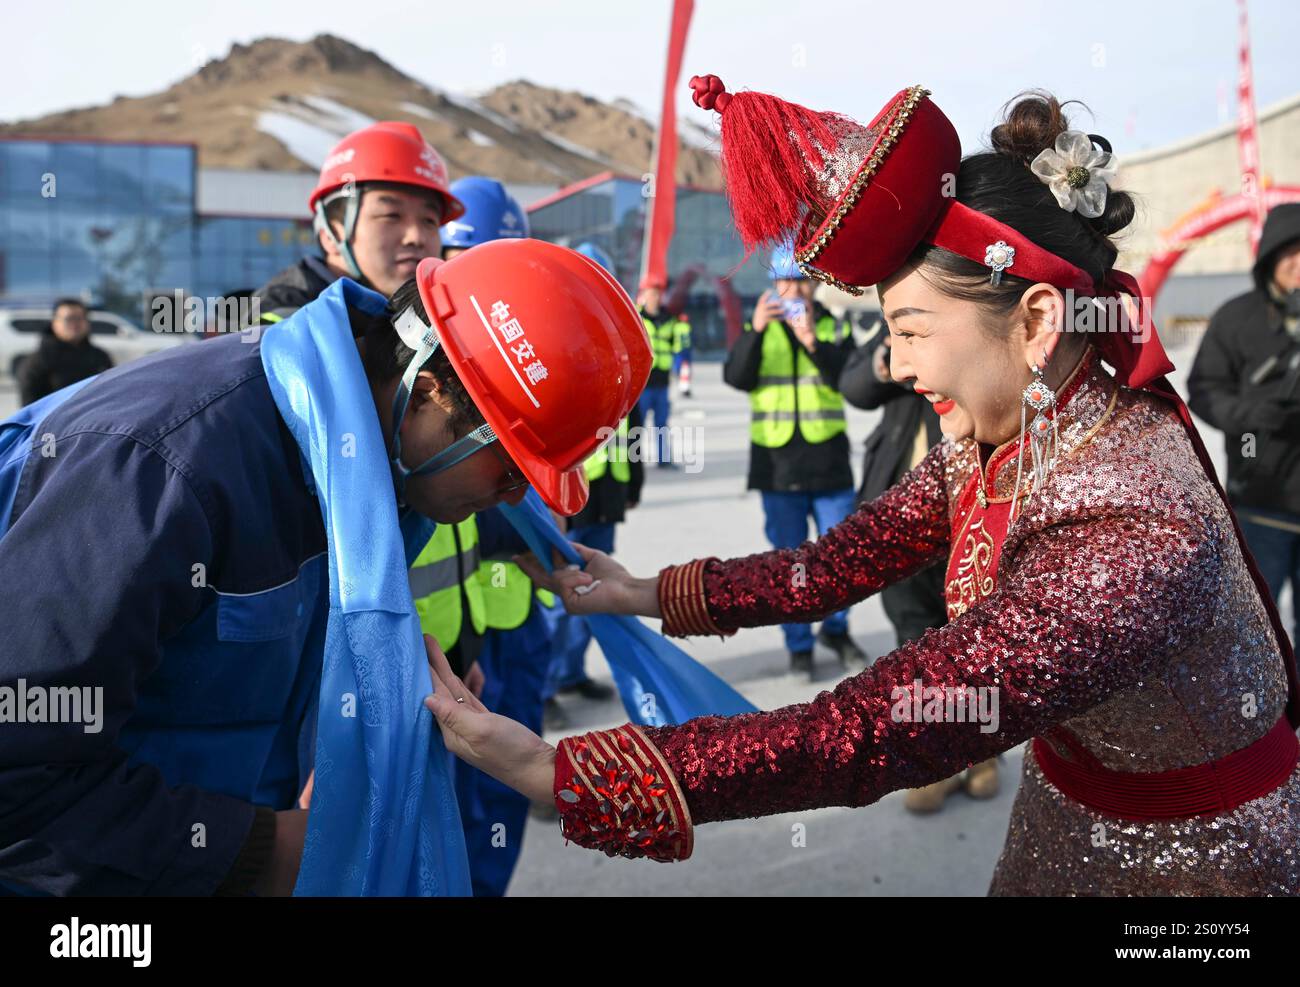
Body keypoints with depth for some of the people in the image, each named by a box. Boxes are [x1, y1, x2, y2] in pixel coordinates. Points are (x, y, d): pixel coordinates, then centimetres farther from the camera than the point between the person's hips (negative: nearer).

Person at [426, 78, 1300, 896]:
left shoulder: (1134, 536, -36)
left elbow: (860, 738, -40)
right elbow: (838, 565, -1)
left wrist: (551, 772, -40)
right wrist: (648, 596, -2)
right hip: (1072, 810, 7)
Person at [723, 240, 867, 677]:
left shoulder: (835, 327, 6)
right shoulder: (758, 327, 7)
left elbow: (849, 379, -10)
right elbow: (736, 378, -9)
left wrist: (812, 340, -23)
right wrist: (755, 330, -23)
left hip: (828, 460, 0)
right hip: (776, 464, 0)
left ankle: (834, 629, 28)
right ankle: (798, 645, 18)